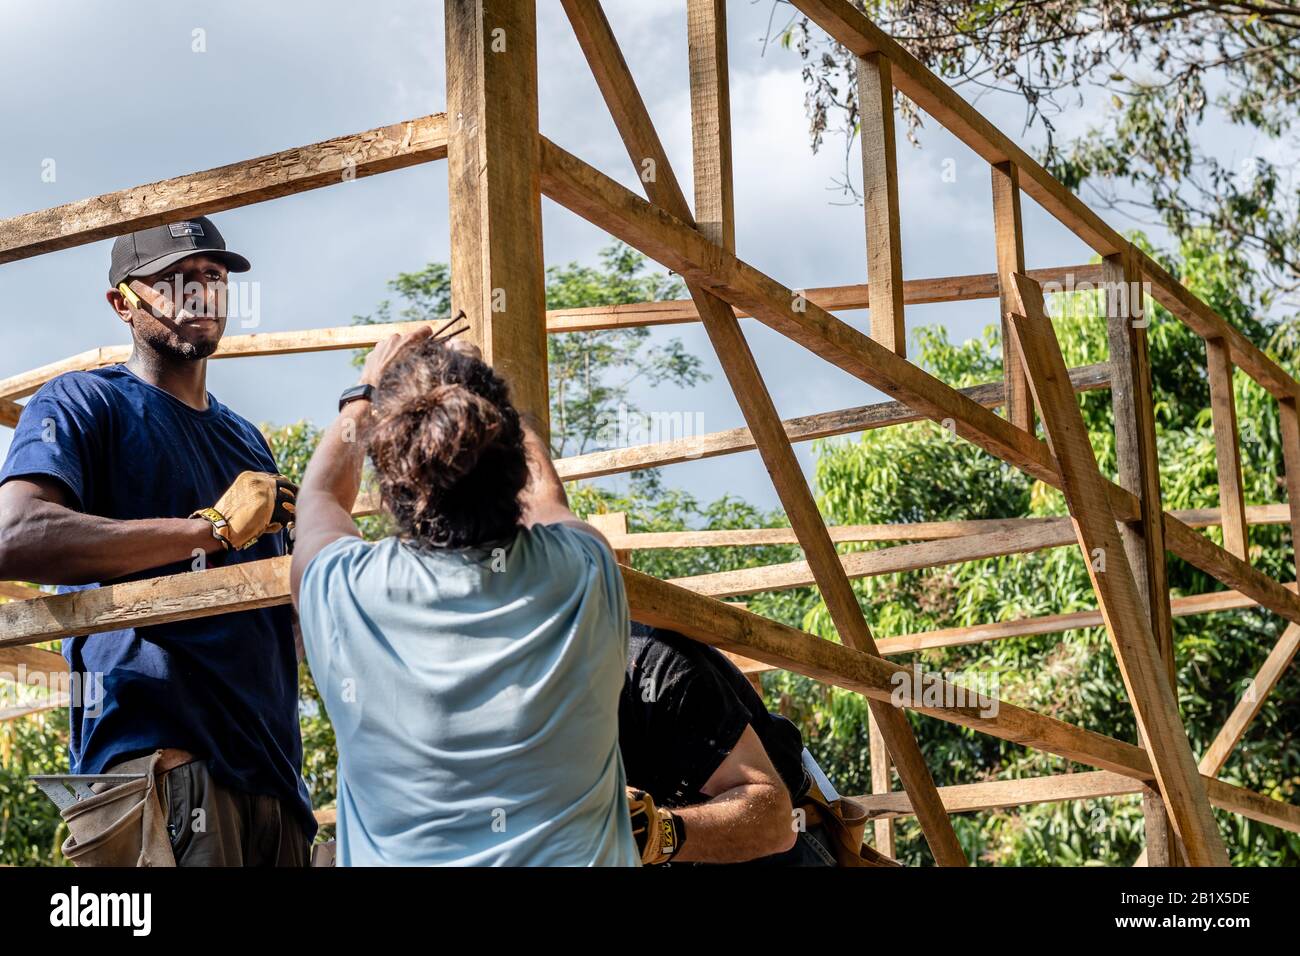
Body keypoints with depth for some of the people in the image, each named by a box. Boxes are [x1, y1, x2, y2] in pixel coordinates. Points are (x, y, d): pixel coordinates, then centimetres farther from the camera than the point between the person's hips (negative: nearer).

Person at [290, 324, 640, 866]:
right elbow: (545, 492, 12)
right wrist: (483, 398, 27)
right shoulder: (585, 573, -13)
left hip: (400, 859, -1)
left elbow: (320, 495, 9)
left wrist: (367, 391, 24)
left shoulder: (345, 596, -16)